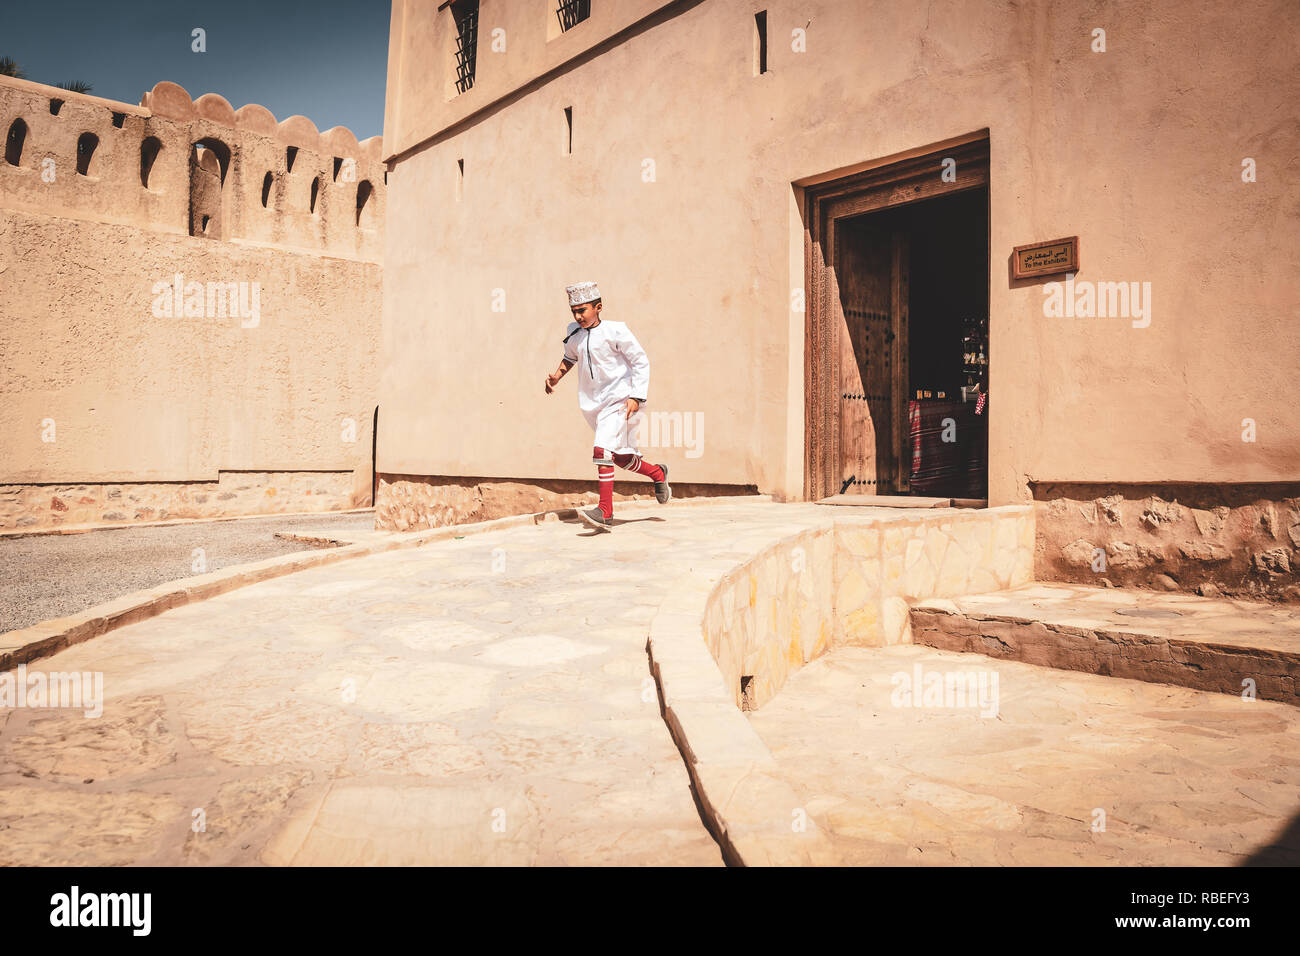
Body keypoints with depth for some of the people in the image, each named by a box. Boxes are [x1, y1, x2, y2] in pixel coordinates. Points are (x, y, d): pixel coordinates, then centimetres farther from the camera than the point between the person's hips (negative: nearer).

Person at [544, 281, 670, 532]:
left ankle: (605, 512, -21)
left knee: (602, 450, -22)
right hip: (593, 404, 7)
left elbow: (641, 362, -7)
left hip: (618, 400, -7)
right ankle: (658, 473, 41)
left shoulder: (615, 330, -9)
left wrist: (636, 397, -14)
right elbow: (570, 356, 29)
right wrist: (557, 375, 11)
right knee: (623, 457, 13)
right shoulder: (574, 332, 8)